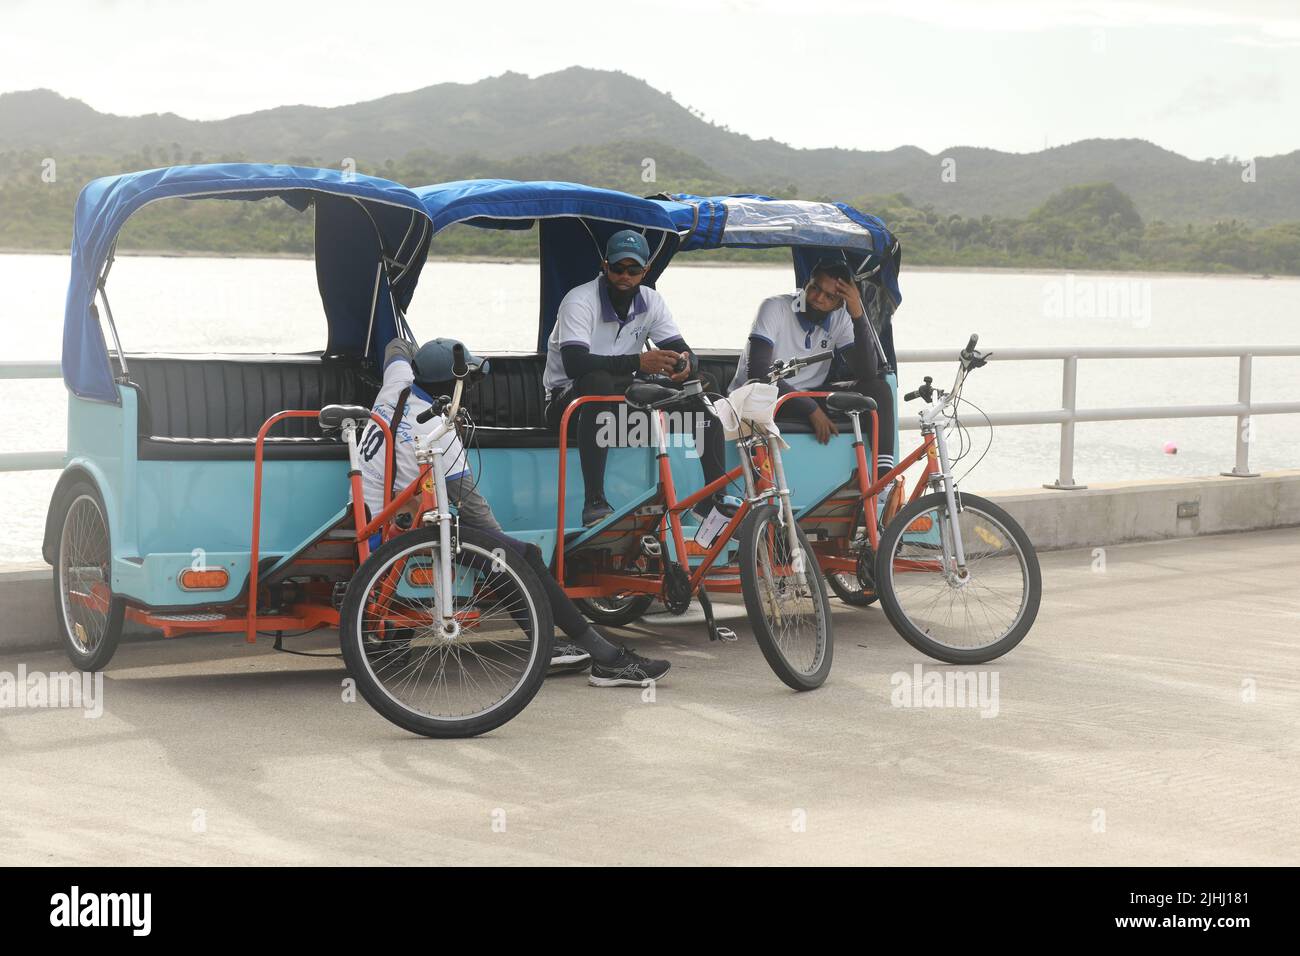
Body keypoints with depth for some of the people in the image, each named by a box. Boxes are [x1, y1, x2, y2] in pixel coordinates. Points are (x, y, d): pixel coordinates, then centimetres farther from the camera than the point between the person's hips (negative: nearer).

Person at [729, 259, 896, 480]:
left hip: (809, 399, 5)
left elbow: (868, 371, -11)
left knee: (878, 388, -13)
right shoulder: (776, 308, -11)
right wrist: (812, 410, -26)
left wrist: (858, 315, -20)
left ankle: (883, 476, -24)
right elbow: (758, 371, -23)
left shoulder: (840, 319, 2)